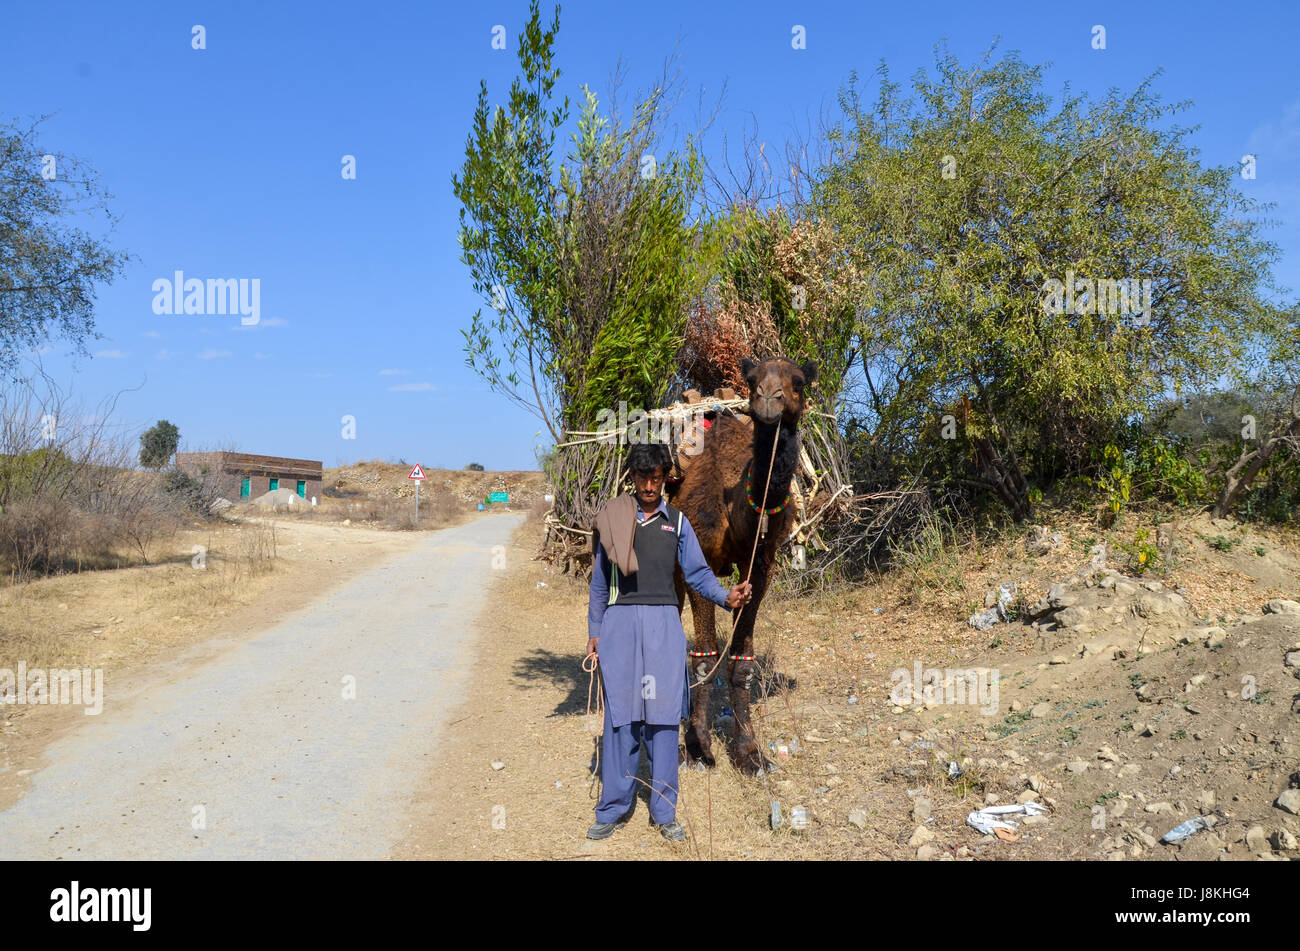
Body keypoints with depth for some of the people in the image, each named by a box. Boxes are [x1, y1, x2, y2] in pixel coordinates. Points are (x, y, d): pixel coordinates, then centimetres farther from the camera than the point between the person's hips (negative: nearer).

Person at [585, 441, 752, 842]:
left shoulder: (677, 522, 13)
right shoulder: (613, 518, 10)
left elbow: (697, 572, 6)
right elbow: (600, 580, 13)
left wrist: (726, 596, -13)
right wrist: (594, 632, 10)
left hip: (663, 622, 1)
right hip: (620, 620, 0)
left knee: (663, 715, 0)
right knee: (620, 716, -1)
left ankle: (664, 811, 8)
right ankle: (613, 809, 9)